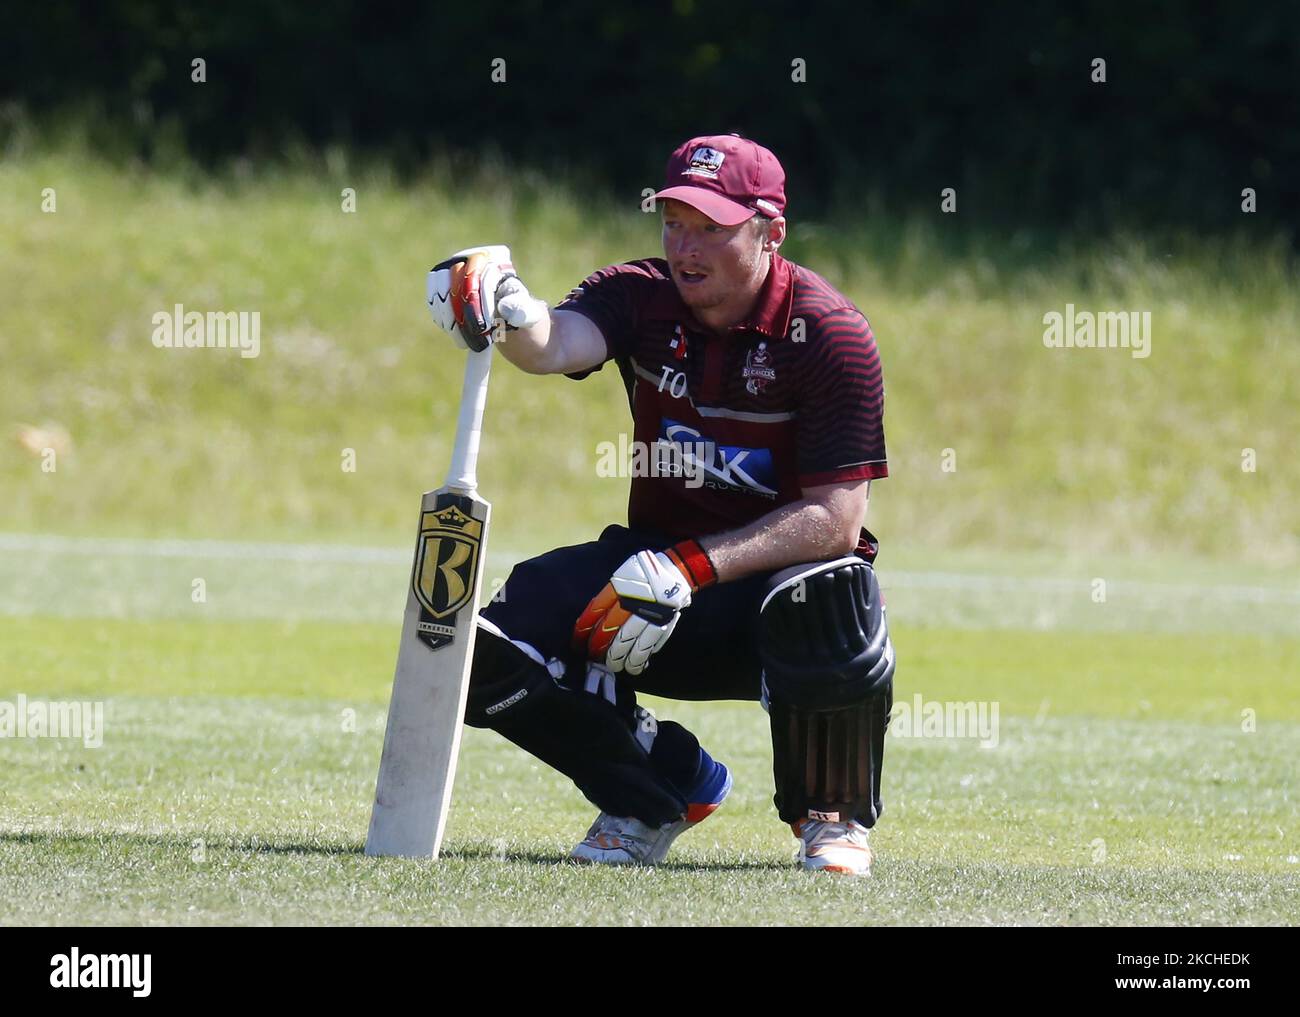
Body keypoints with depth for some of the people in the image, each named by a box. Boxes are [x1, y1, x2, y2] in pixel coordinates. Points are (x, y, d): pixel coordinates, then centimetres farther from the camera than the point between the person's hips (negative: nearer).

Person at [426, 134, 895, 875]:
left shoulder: (829, 332, -15)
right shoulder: (643, 298, -4)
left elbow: (835, 517, -20)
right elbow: (557, 345, -28)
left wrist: (691, 568, -29)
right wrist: (510, 316, -53)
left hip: (780, 569, -4)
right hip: (659, 558, 4)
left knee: (825, 610, -40)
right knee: (493, 644, -18)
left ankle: (832, 813, -9)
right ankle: (666, 785, 7)